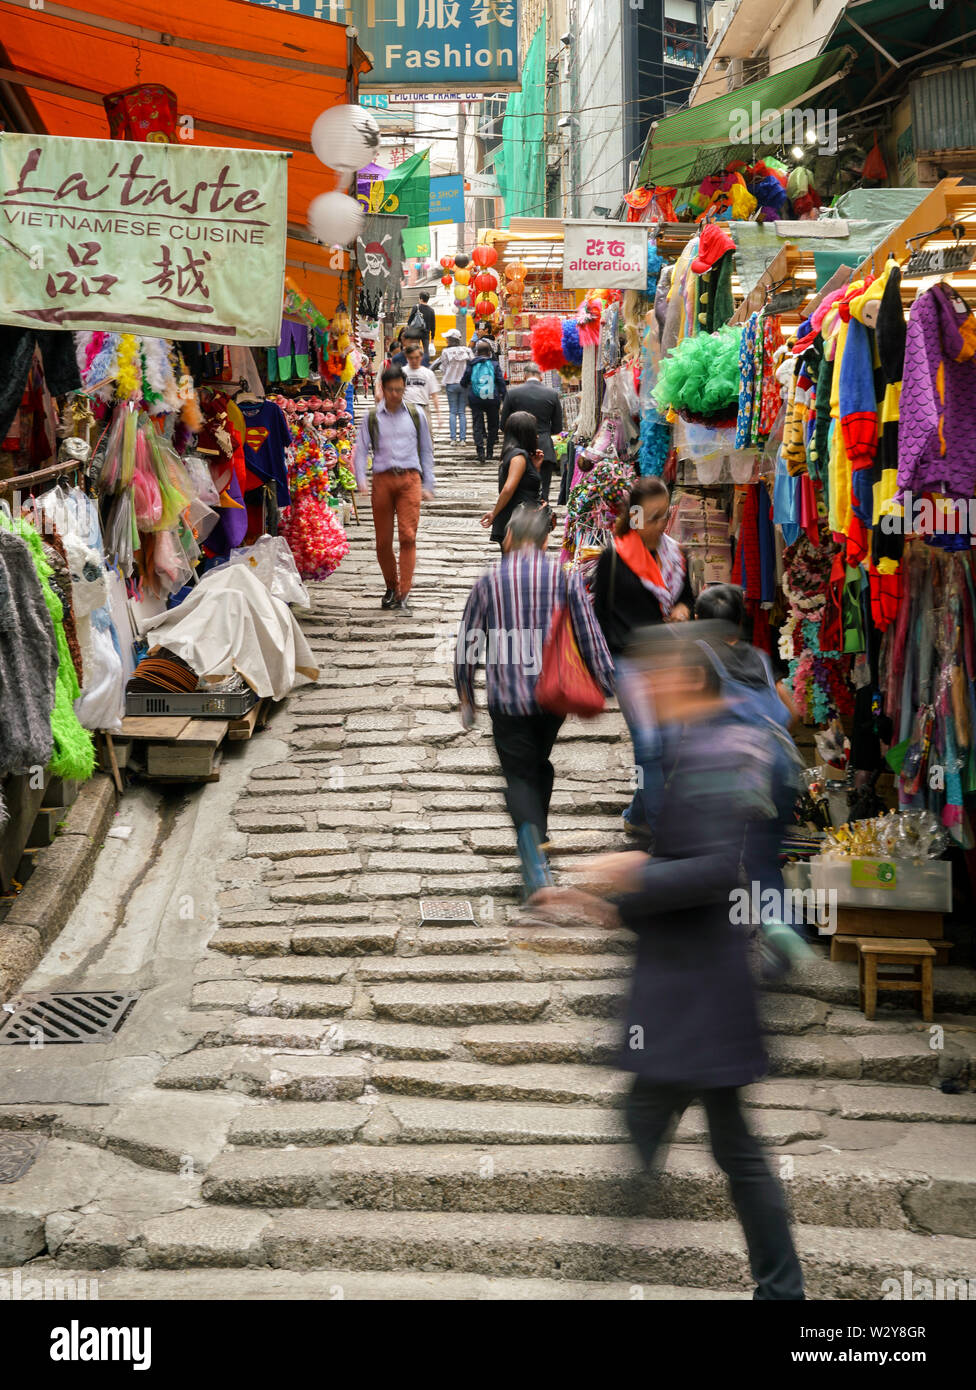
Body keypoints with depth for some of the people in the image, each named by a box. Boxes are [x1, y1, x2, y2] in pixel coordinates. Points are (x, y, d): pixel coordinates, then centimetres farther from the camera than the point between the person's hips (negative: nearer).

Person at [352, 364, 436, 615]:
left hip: (410, 478, -1)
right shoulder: (371, 418, 9)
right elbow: (361, 450, 5)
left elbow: (426, 451, 16)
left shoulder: (416, 415, 11)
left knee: (408, 536, -12)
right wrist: (361, 481, -10)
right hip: (382, 479, 1)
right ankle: (391, 587, 24)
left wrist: (428, 486, 12)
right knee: (383, 540, 4)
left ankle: (403, 594, -11)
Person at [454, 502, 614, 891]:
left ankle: (534, 842, -21)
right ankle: (539, 834, 33)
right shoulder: (565, 577, -1)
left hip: (508, 698, -2)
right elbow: (590, 637, -1)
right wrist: (609, 684, 8)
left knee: (519, 775, 3)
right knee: (540, 764, 23)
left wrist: (465, 696, 13)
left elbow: (467, 644, 2)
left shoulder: (489, 581, -2)